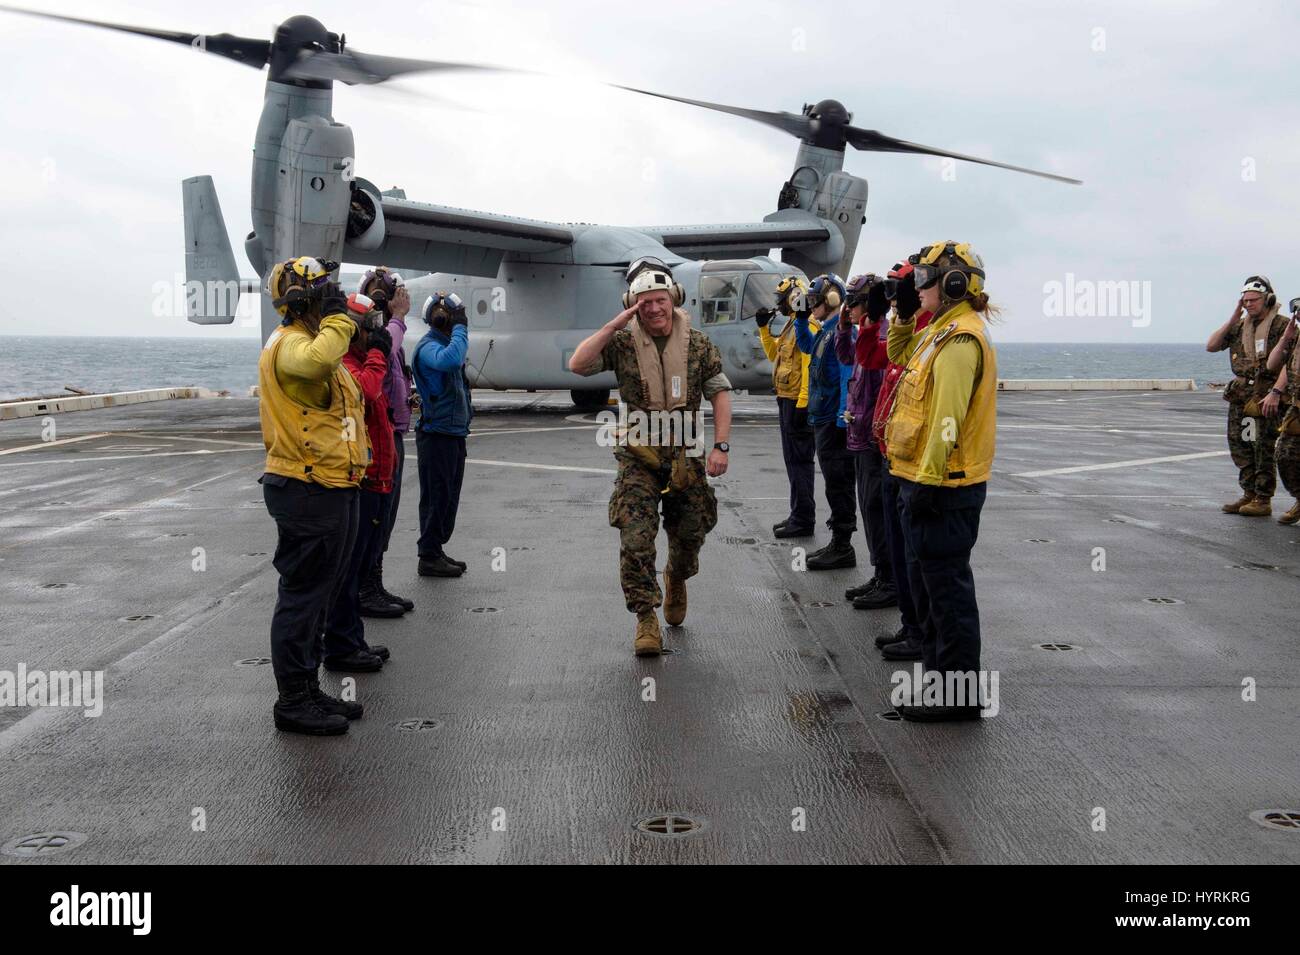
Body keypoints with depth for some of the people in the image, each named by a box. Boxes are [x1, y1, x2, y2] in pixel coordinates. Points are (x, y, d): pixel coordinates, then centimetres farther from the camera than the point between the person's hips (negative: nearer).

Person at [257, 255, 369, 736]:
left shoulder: (311, 339, 19)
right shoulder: (289, 344, -16)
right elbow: (316, 362, -40)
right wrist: (337, 318, -25)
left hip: (329, 488, 11)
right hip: (308, 493, -11)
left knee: (317, 595, 17)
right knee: (302, 597, -3)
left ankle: (308, 691, 27)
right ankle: (293, 702, 6)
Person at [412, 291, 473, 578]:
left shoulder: (445, 343, 15)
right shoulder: (428, 346, -15)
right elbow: (450, 360, -37)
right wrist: (460, 328, -25)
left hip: (454, 433, 10)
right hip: (437, 434, -10)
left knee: (449, 496, 15)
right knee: (436, 497, -3)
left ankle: (437, 551, 24)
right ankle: (429, 557, 5)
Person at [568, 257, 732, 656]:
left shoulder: (697, 344, 0)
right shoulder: (623, 343, -3)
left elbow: (720, 393, 3)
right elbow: (577, 365, -16)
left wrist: (721, 446, -6)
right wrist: (615, 324, -18)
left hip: (685, 455, 2)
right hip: (638, 458, -2)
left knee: (690, 535, 14)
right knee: (635, 541, -10)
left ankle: (677, 579, 47)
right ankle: (647, 619, 0)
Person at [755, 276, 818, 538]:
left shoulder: (807, 327, -14)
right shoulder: (791, 325, 17)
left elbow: (810, 368, -20)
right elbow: (773, 355, 27)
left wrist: (802, 404, -23)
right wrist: (764, 328, 17)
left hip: (797, 402, -10)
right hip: (786, 400, 10)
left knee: (799, 460, -7)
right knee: (793, 459, 15)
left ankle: (803, 520, -3)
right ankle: (798, 515, 23)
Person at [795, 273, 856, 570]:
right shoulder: (825, 331, 14)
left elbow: (849, 376, -21)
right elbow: (805, 346, 35)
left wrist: (842, 419, -23)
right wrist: (801, 318, 19)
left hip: (835, 421, -10)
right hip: (822, 419, 10)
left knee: (838, 484, -4)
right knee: (834, 483, 14)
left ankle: (843, 548, 2)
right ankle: (838, 544, 21)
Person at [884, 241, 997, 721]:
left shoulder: (960, 339, -18)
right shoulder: (939, 332, 14)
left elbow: (948, 417, -24)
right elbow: (898, 354, 33)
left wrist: (928, 479, -25)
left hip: (943, 485, -11)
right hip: (927, 481, 11)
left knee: (946, 587, -3)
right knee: (926, 579, 19)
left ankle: (959, 693, 5)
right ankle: (940, 675, 30)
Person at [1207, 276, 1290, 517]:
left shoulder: (1282, 325, -5)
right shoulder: (1239, 326, 12)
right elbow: (1210, 346, 6)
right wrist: (1232, 320, 0)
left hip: (1266, 395, -6)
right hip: (1240, 394, 6)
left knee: (1264, 448, -5)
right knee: (1239, 445, 9)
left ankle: (1263, 500, 1)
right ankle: (1249, 494, 19)